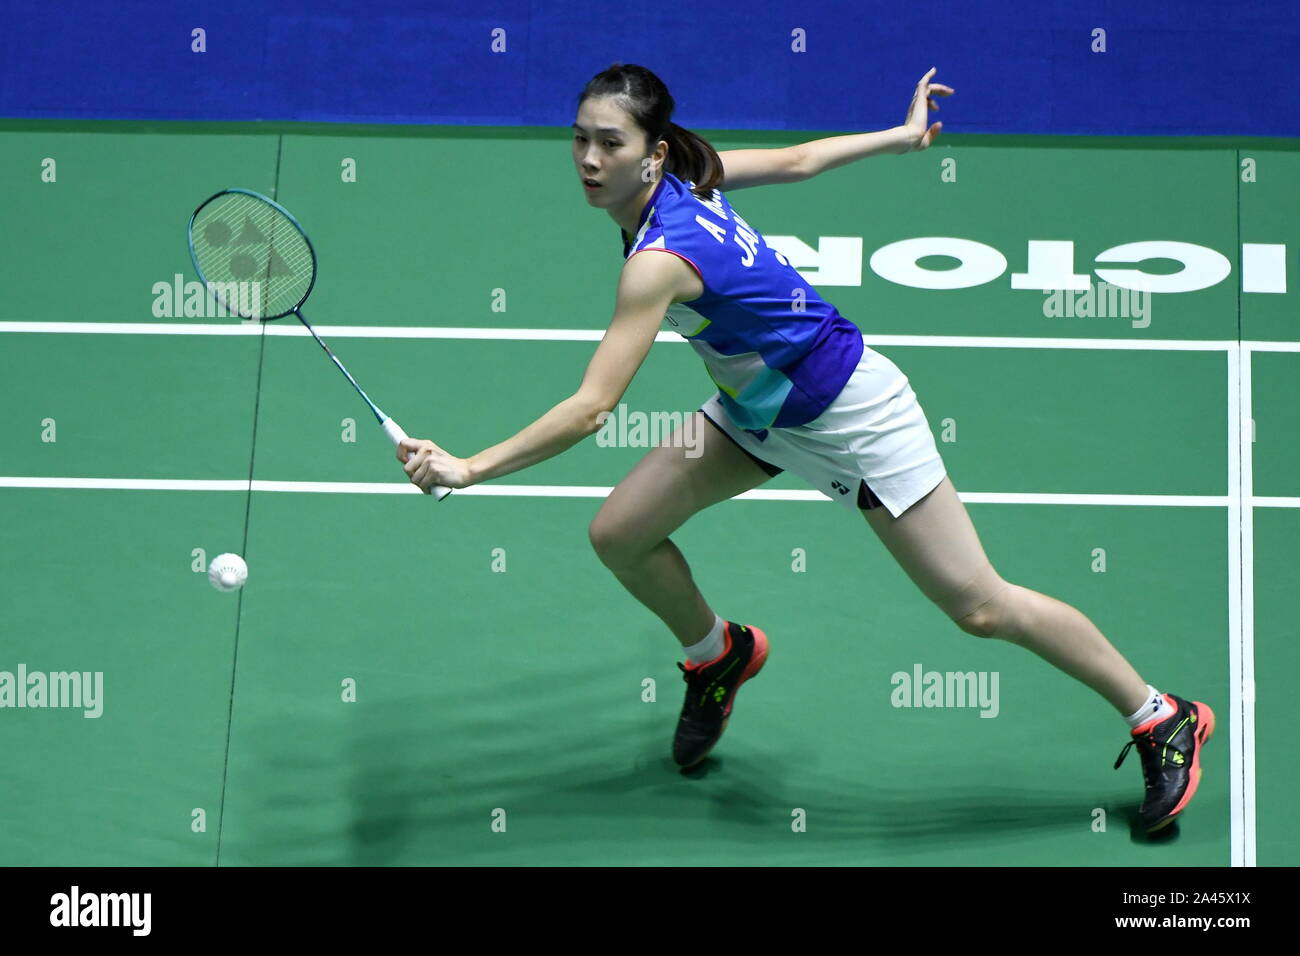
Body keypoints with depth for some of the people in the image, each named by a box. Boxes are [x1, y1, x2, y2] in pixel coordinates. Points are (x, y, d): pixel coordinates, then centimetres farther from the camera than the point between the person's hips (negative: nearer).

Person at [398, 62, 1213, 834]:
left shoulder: (662, 257, -32)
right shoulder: (683, 173, -9)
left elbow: (591, 409, -35)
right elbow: (796, 160, 5)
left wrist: (470, 469, -33)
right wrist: (903, 137, 19)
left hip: (851, 414, -9)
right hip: (760, 406, 9)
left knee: (980, 608, -2)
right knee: (620, 534, 1)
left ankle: (1164, 721, 16)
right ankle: (719, 654, 32)